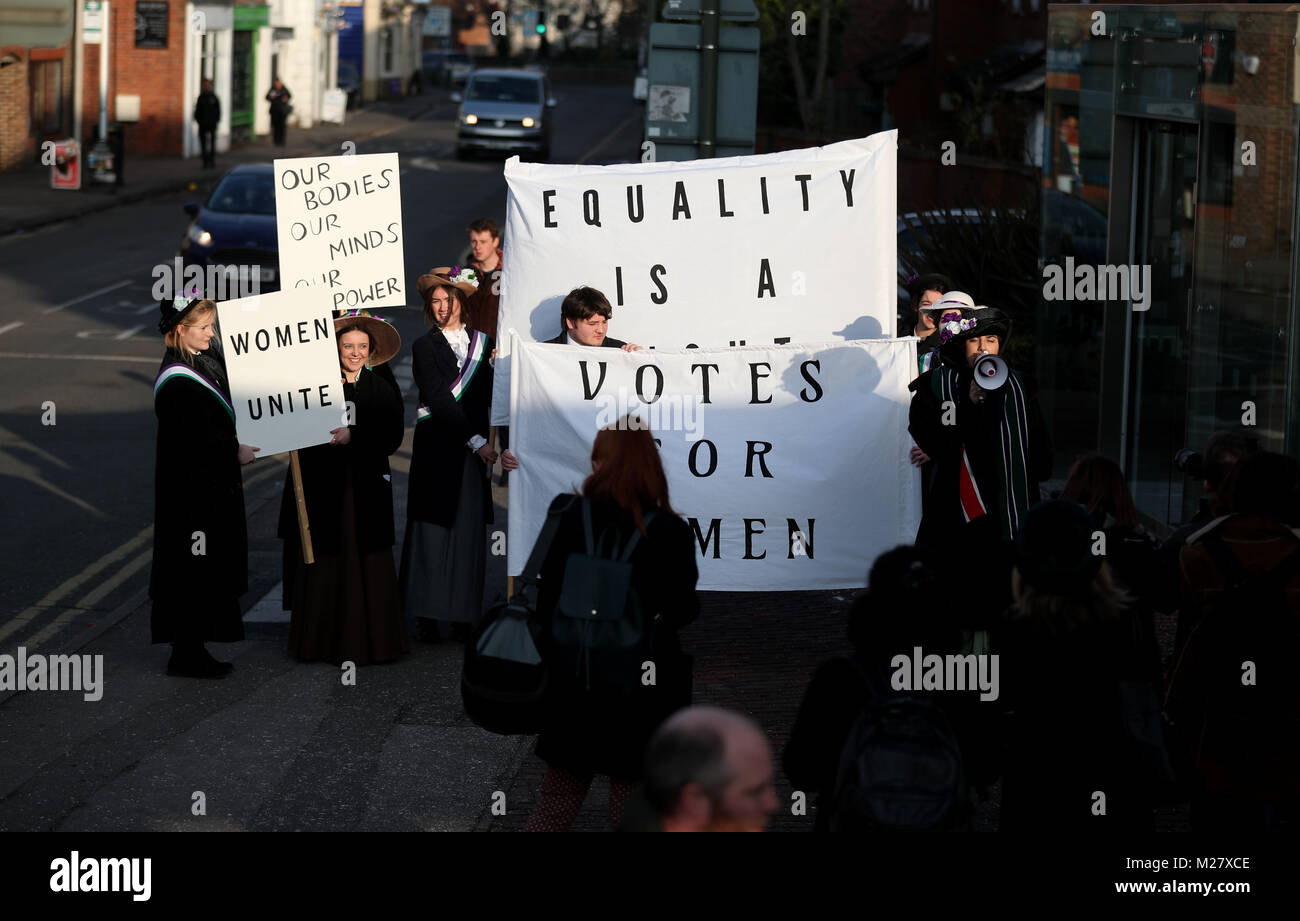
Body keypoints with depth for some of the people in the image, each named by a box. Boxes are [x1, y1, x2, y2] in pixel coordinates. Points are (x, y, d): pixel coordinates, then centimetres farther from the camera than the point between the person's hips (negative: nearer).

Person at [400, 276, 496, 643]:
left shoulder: (482, 343, 12)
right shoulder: (425, 347, 0)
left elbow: (490, 395, 12)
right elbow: (439, 399, -9)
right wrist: (475, 441, -15)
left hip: (475, 445, 4)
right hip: (436, 445, -4)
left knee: (469, 529, 2)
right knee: (433, 527, -5)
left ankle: (463, 614, 4)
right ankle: (427, 613, -3)